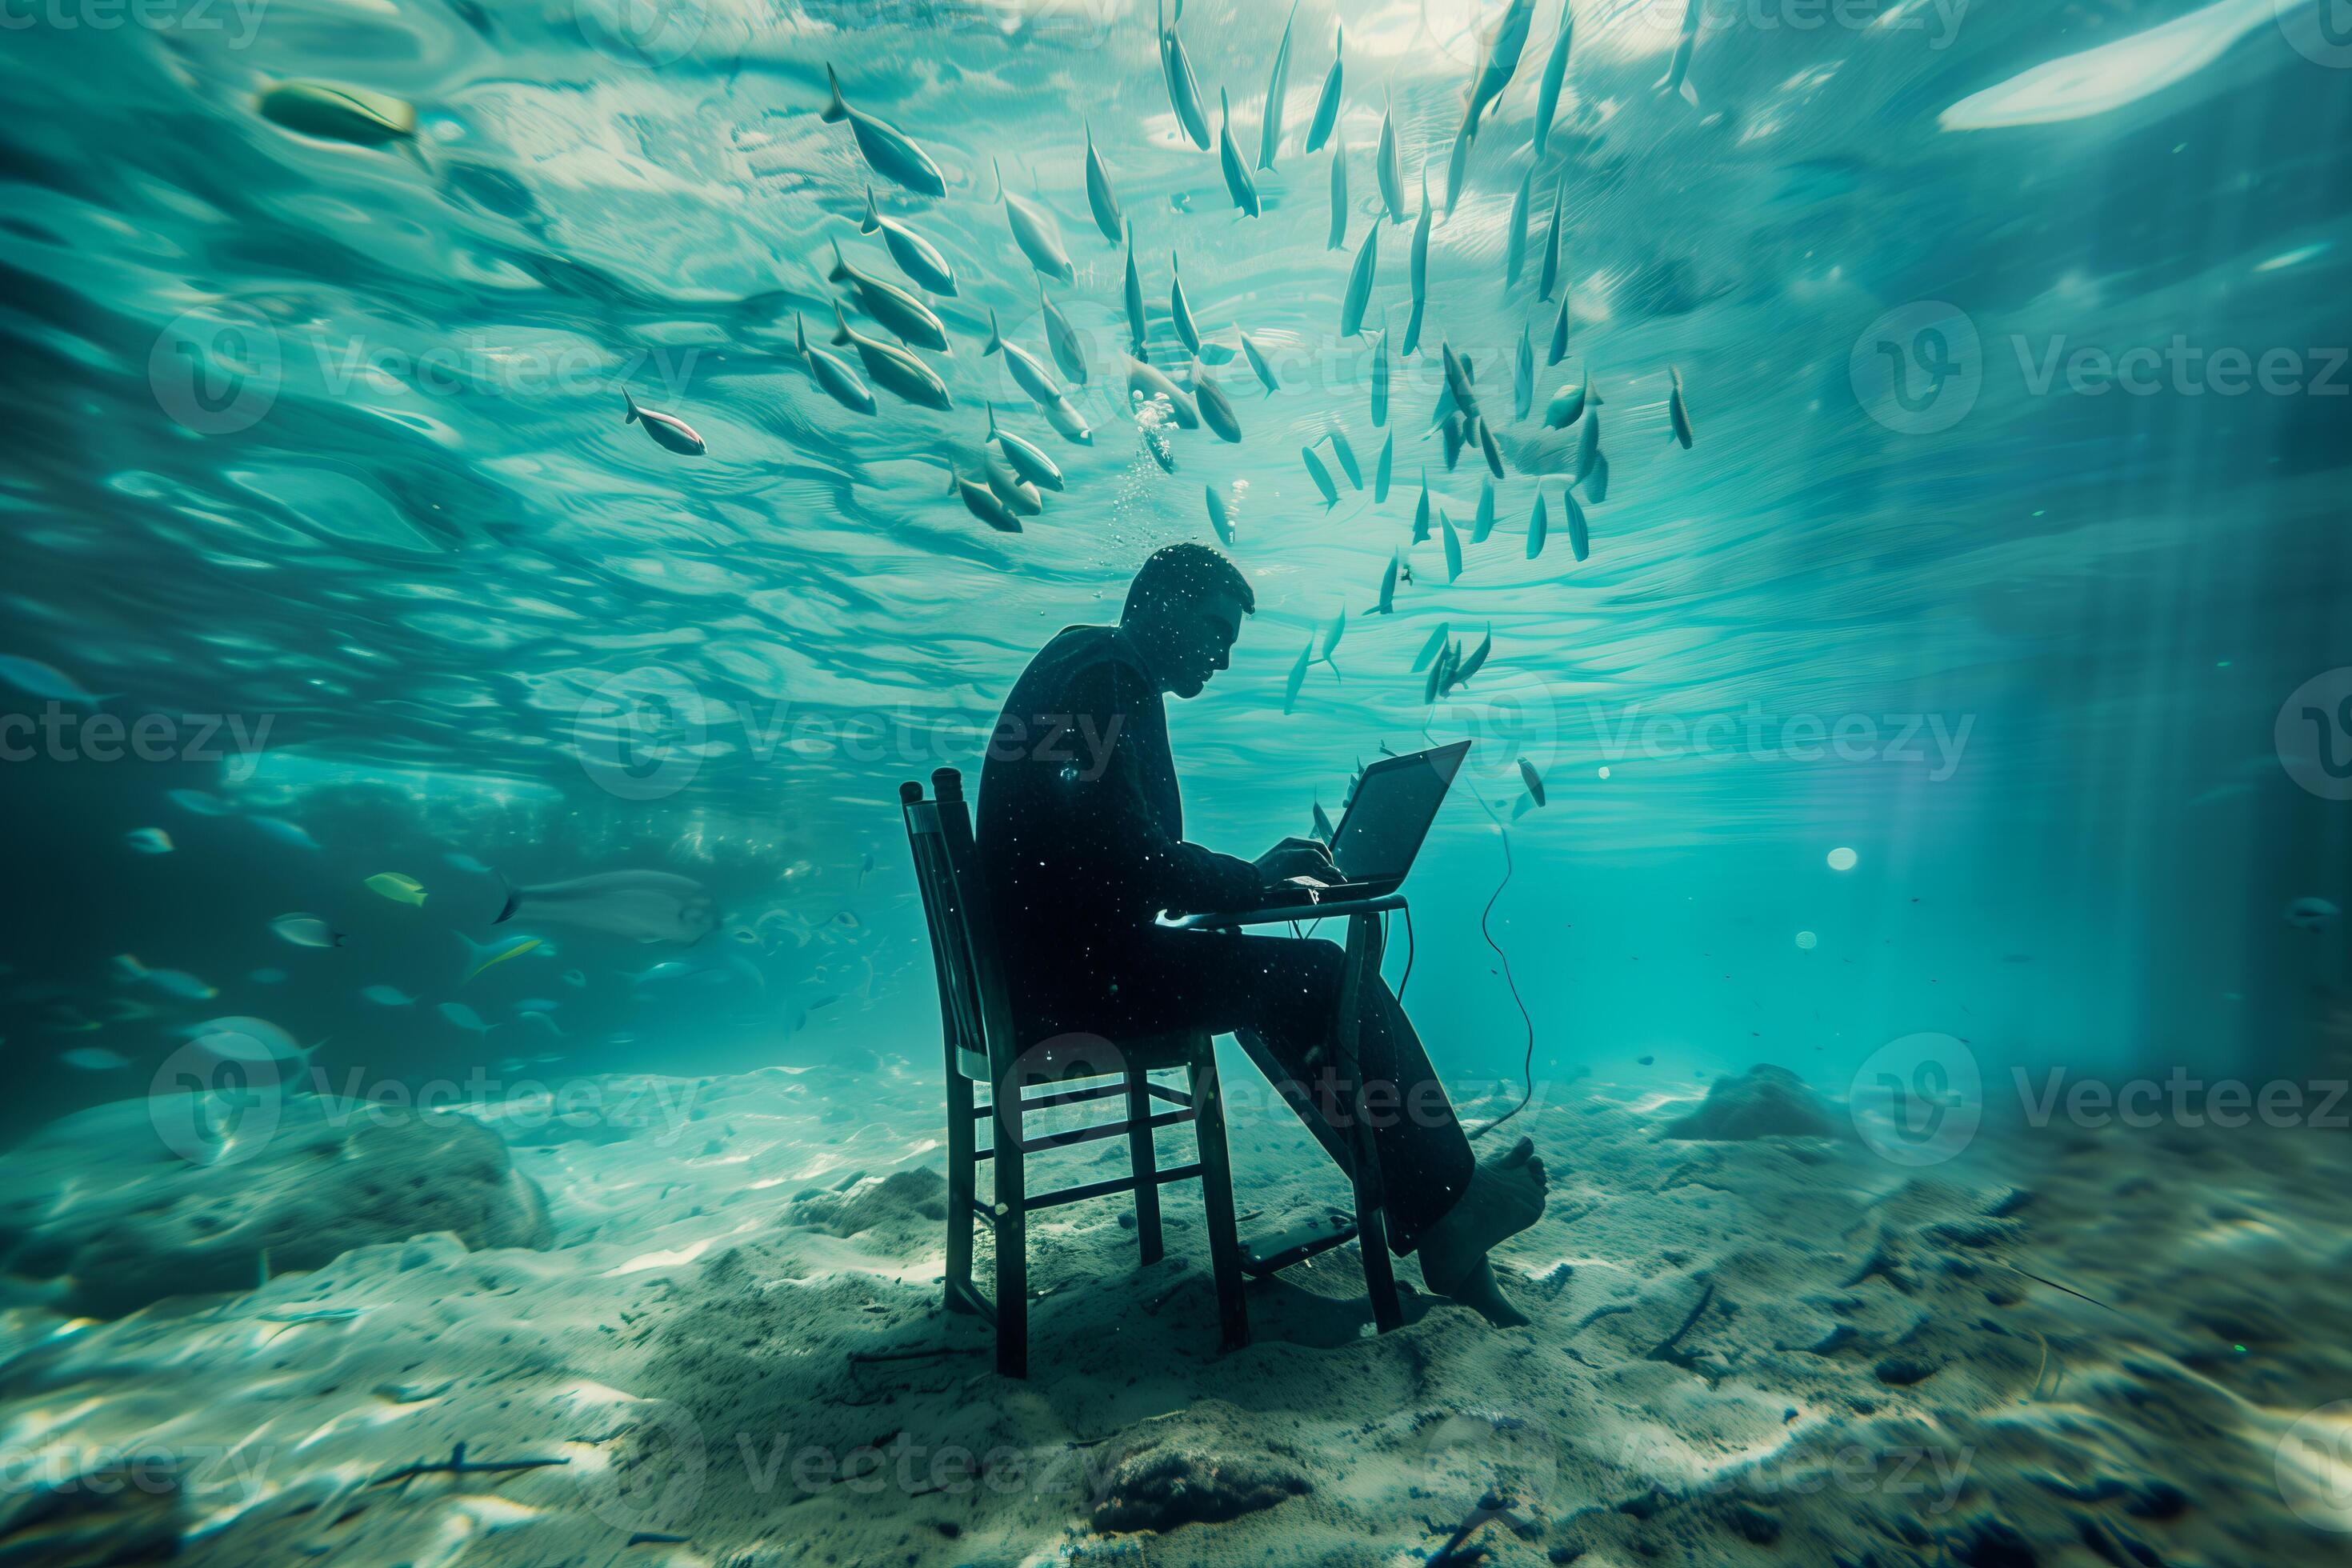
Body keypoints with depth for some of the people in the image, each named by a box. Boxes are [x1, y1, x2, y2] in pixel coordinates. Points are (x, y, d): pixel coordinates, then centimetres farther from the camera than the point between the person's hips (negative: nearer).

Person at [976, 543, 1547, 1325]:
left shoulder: (1103, 675, 21)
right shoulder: (1104, 674, -11)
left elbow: (1134, 857, 20)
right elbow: (1125, 855, -23)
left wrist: (1254, 872, 9)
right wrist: (1253, 881, -8)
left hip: (1067, 956, 11)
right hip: (1078, 967, -11)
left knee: (1291, 989, 14)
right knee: (1325, 978, -8)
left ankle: (1419, 1216, 16)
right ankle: (1447, 1207, 8)